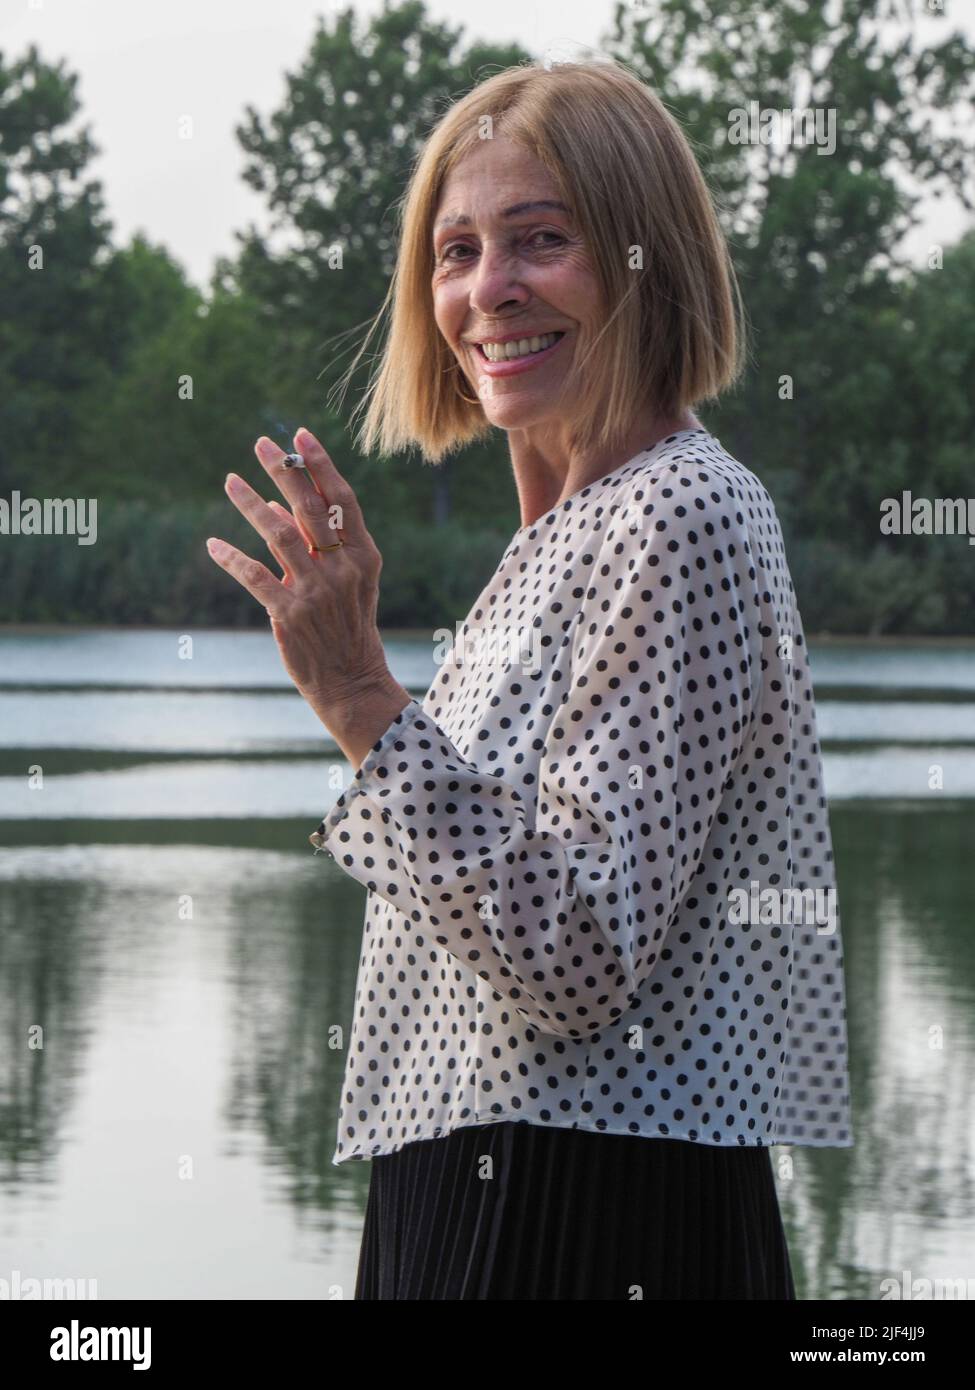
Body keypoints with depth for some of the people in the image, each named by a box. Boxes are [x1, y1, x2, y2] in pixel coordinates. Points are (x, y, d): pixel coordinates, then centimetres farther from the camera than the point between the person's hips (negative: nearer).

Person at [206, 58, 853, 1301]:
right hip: (477, 1195, 9)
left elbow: (573, 960, -23)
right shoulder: (577, 529, 14)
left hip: (589, 1219, -9)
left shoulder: (681, 515, -15)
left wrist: (362, 700, -24)